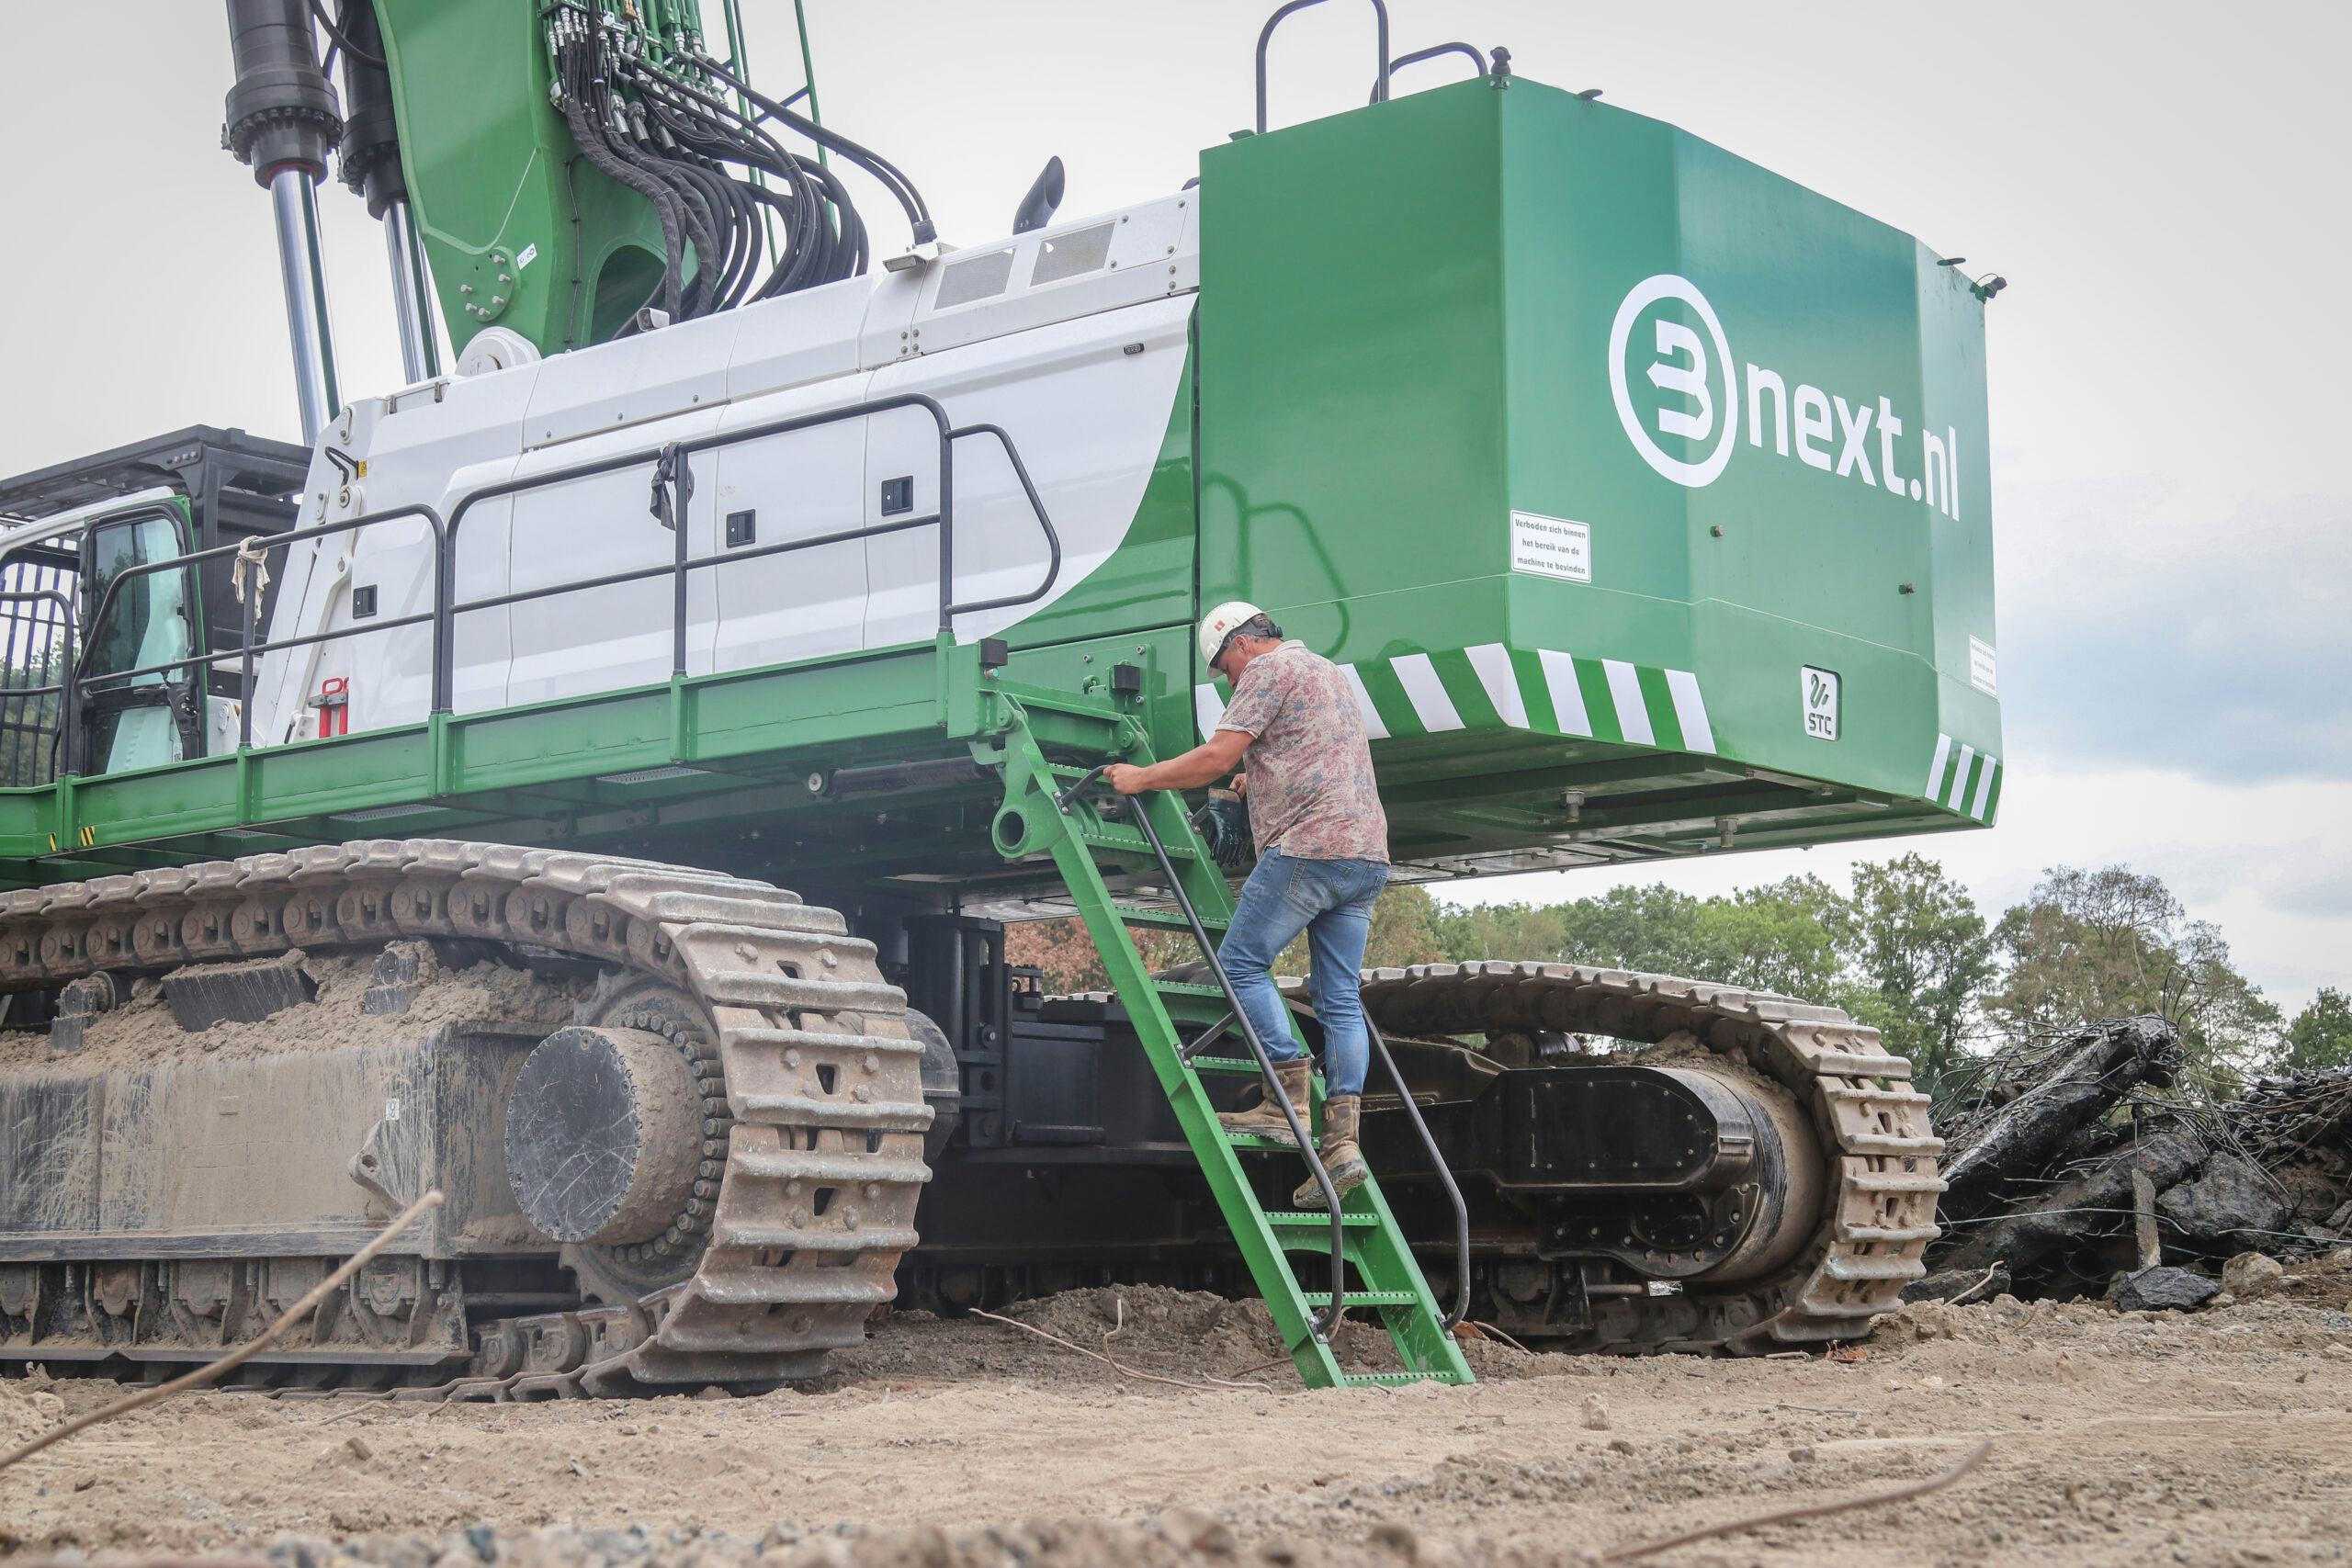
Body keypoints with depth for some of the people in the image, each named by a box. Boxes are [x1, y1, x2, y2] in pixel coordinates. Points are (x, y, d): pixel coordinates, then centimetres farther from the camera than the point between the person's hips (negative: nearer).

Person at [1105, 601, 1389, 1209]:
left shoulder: (1268, 669, 0)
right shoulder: (1330, 673, 29)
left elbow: (1217, 756, -9)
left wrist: (1141, 778, 1)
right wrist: (1254, 783, 52)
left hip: (1308, 846, -9)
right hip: (1367, 854, 9)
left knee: (1242, 960, -1)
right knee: (1340, 995, 4)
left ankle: (1290, 1100, -10)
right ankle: (1342, 1141, -4)